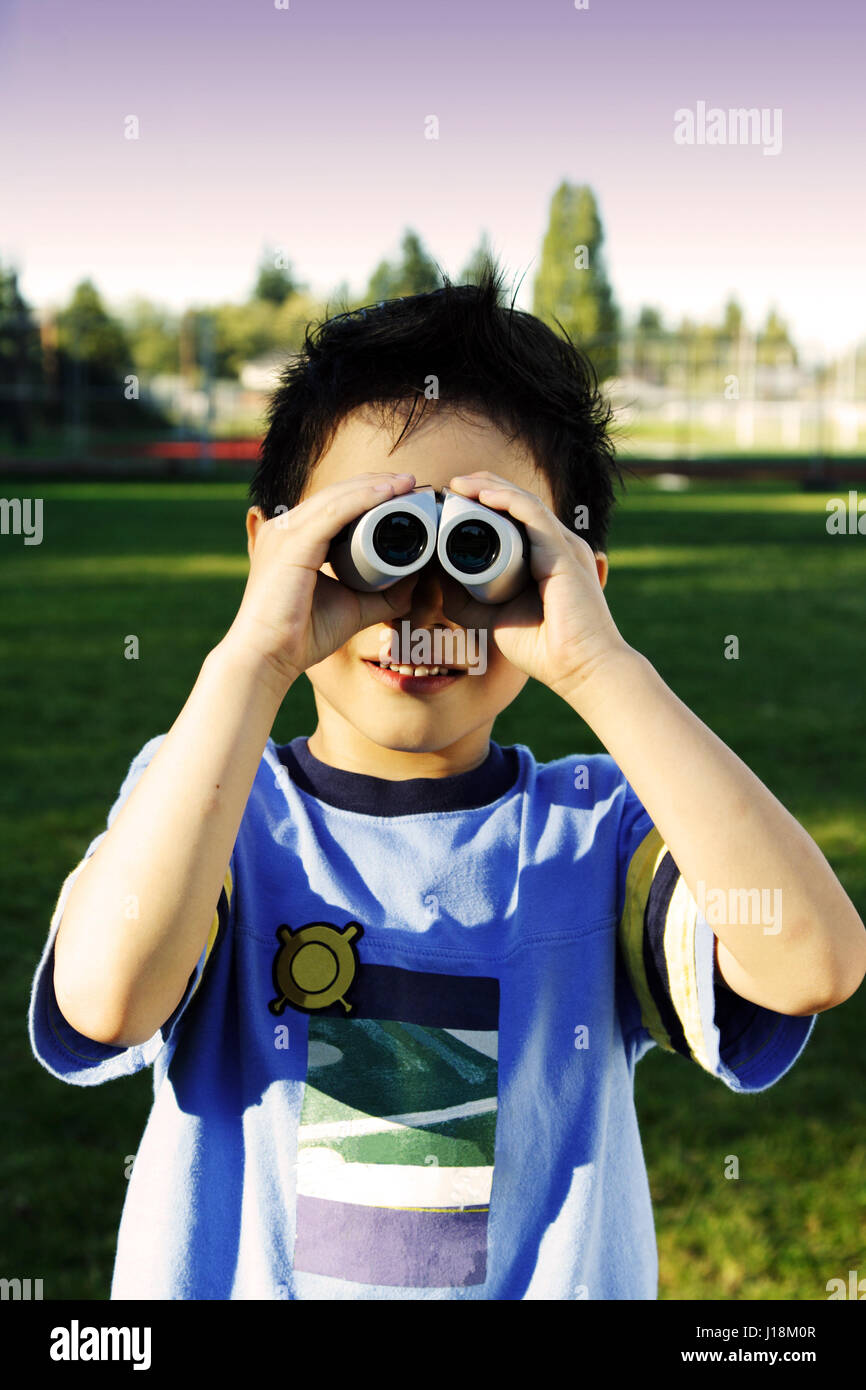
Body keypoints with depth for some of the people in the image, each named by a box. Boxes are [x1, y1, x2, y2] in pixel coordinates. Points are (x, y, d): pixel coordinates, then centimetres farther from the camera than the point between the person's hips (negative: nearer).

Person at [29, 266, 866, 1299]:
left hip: (551, 1280, 1)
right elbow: (103, 999, -25)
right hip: (238, 1279, 0)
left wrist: (597, 664, -23)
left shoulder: (605, 833, -5)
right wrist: (252, 660, -26)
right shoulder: (197, 803, -6)